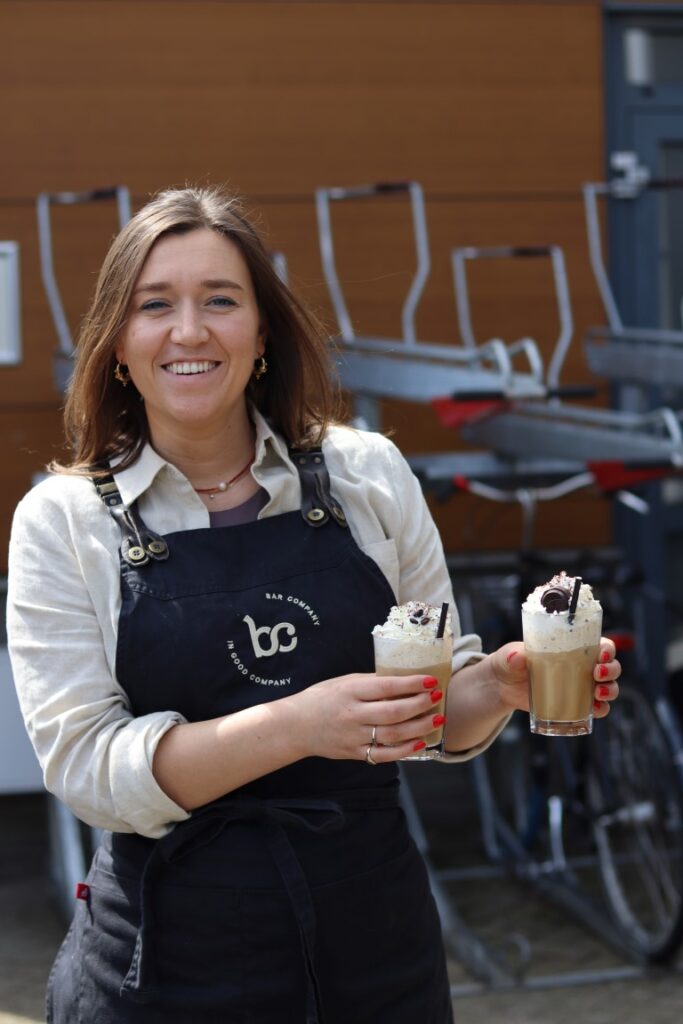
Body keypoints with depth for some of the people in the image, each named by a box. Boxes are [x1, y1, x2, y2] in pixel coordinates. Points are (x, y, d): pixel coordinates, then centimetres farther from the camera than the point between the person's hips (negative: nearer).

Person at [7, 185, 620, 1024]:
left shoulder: (367, 473, 0)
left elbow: (439, 715, 8)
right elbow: (84, 765, -13)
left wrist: (500, 685, -14)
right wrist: (299, 725, -25)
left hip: (377, 947, 2)